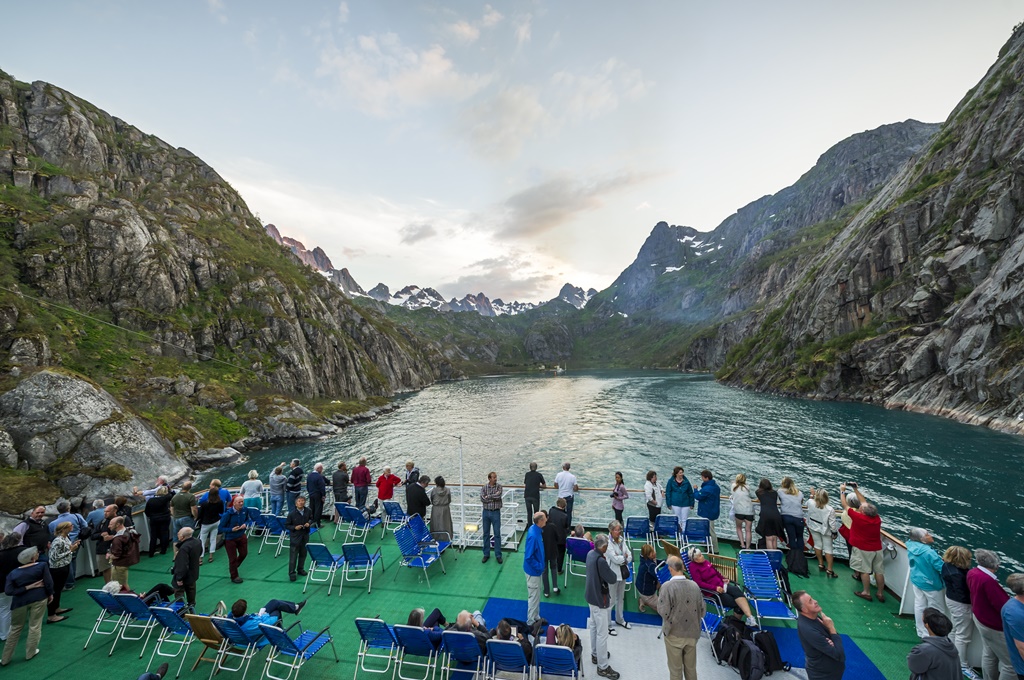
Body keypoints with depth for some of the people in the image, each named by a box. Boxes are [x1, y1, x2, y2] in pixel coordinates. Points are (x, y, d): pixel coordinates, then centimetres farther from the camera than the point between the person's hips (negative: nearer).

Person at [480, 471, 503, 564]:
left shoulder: (499, 486, -5)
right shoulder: (484, 487, -2)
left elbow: (498, 495, -22)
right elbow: (482, 499, -14)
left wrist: (488, 497, -14)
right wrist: (494, 498, -17)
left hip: (496, 512, -1)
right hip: (486, 512, 1)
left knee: (497, 534, 2)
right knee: (486, 534, 10)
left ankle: (498, 555, 14)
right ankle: (486, 554, 23)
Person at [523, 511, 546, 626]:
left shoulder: (536, 529, -5)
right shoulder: (533, 536, -34)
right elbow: (528, 557, -29)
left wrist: (541, 564, 11)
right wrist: (539, 567, -18)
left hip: (537, 569, 9)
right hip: (533, 570, -9)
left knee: (536, 595, 24)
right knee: (533, 596, 9)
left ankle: (536, 617, 42)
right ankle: (531, 622, 27)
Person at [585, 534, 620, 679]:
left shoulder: (590, 554, -4)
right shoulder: (600, 561, -33)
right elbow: (613, 579, -21)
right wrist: (609, 568, -4)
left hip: (591, 596, 9)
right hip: (600, 599, -9)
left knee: (594, 627, 25)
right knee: (602, 634, 5)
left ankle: (595, 654, 42)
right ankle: (603, 667, 18)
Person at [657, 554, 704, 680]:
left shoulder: (667, 586, -23)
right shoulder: (694, 585, -11)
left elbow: (664, 612, -22)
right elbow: (702, 611, -2)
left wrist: (659, 599, -4)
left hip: (674, 633, -3)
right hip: (692, 633, 3)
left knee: (675, 670, 16)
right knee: (691, 668, 22)